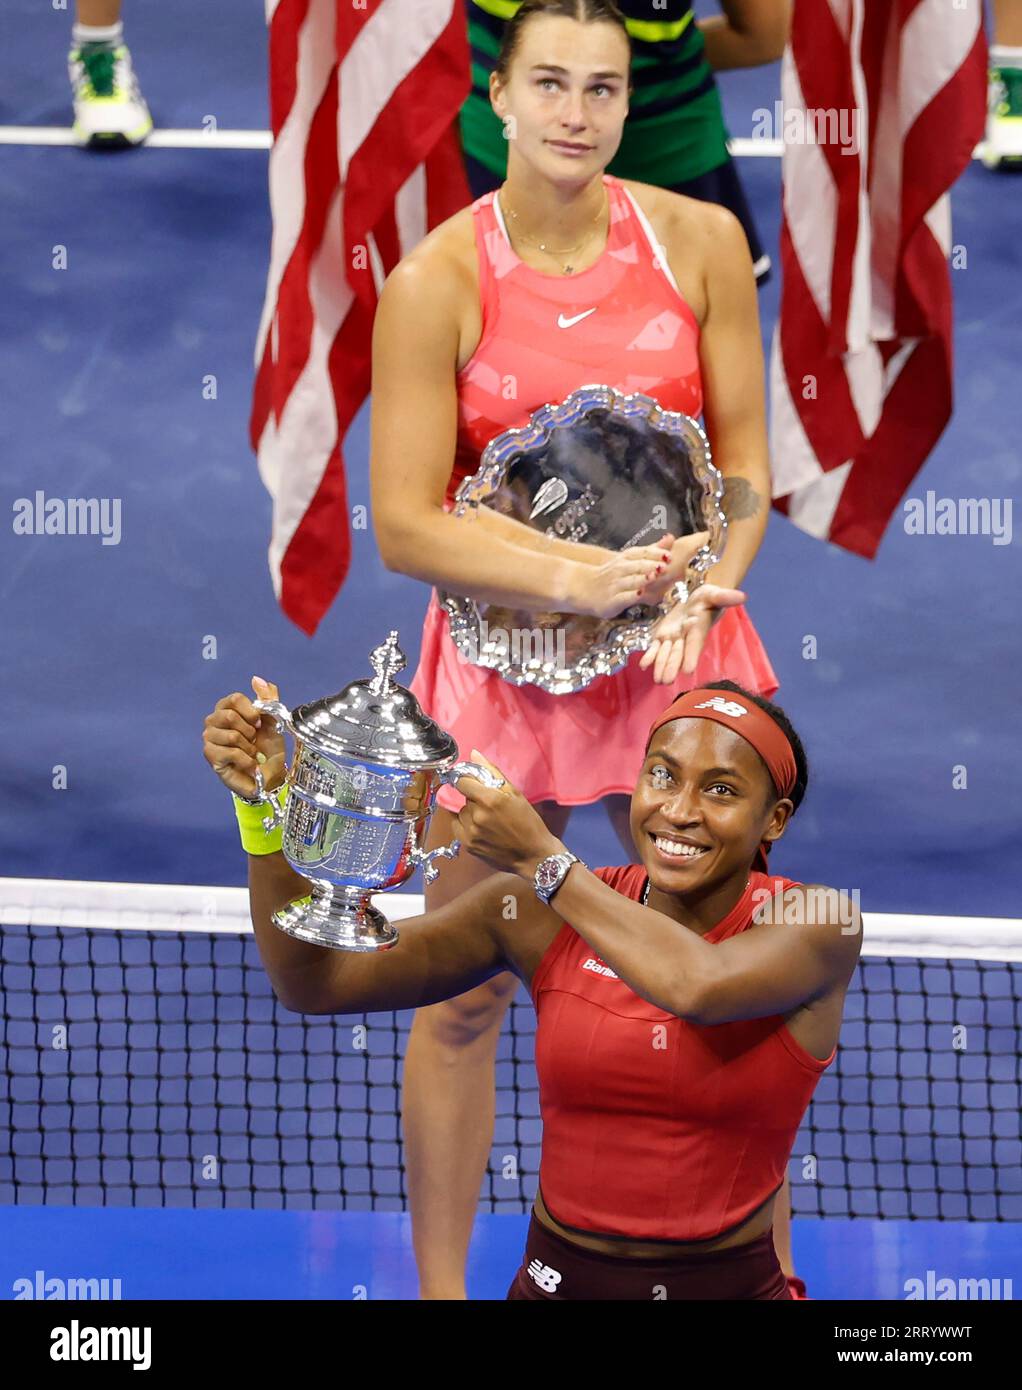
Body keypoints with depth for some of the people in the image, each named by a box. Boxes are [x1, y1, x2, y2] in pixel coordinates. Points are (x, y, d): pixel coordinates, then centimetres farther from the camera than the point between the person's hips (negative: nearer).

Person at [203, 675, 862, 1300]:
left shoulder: (818, 923, -6)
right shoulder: (540, 912, 0)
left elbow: (700, 986, -27)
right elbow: (316, 981, -2)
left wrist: (542, 858, -19)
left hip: (737, 1286, -3)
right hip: (558, 1284, 3)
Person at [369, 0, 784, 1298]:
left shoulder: (702, 241, -2)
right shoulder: (436, 283, -10)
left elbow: (744, 464, 4)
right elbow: (404, 525, -11)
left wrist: (698, 589, -15)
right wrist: (578, 578, -22)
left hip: (680, 653, 2)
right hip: (505, 653, -2)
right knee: (465, 995, 4)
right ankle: (441, 1284, 18)